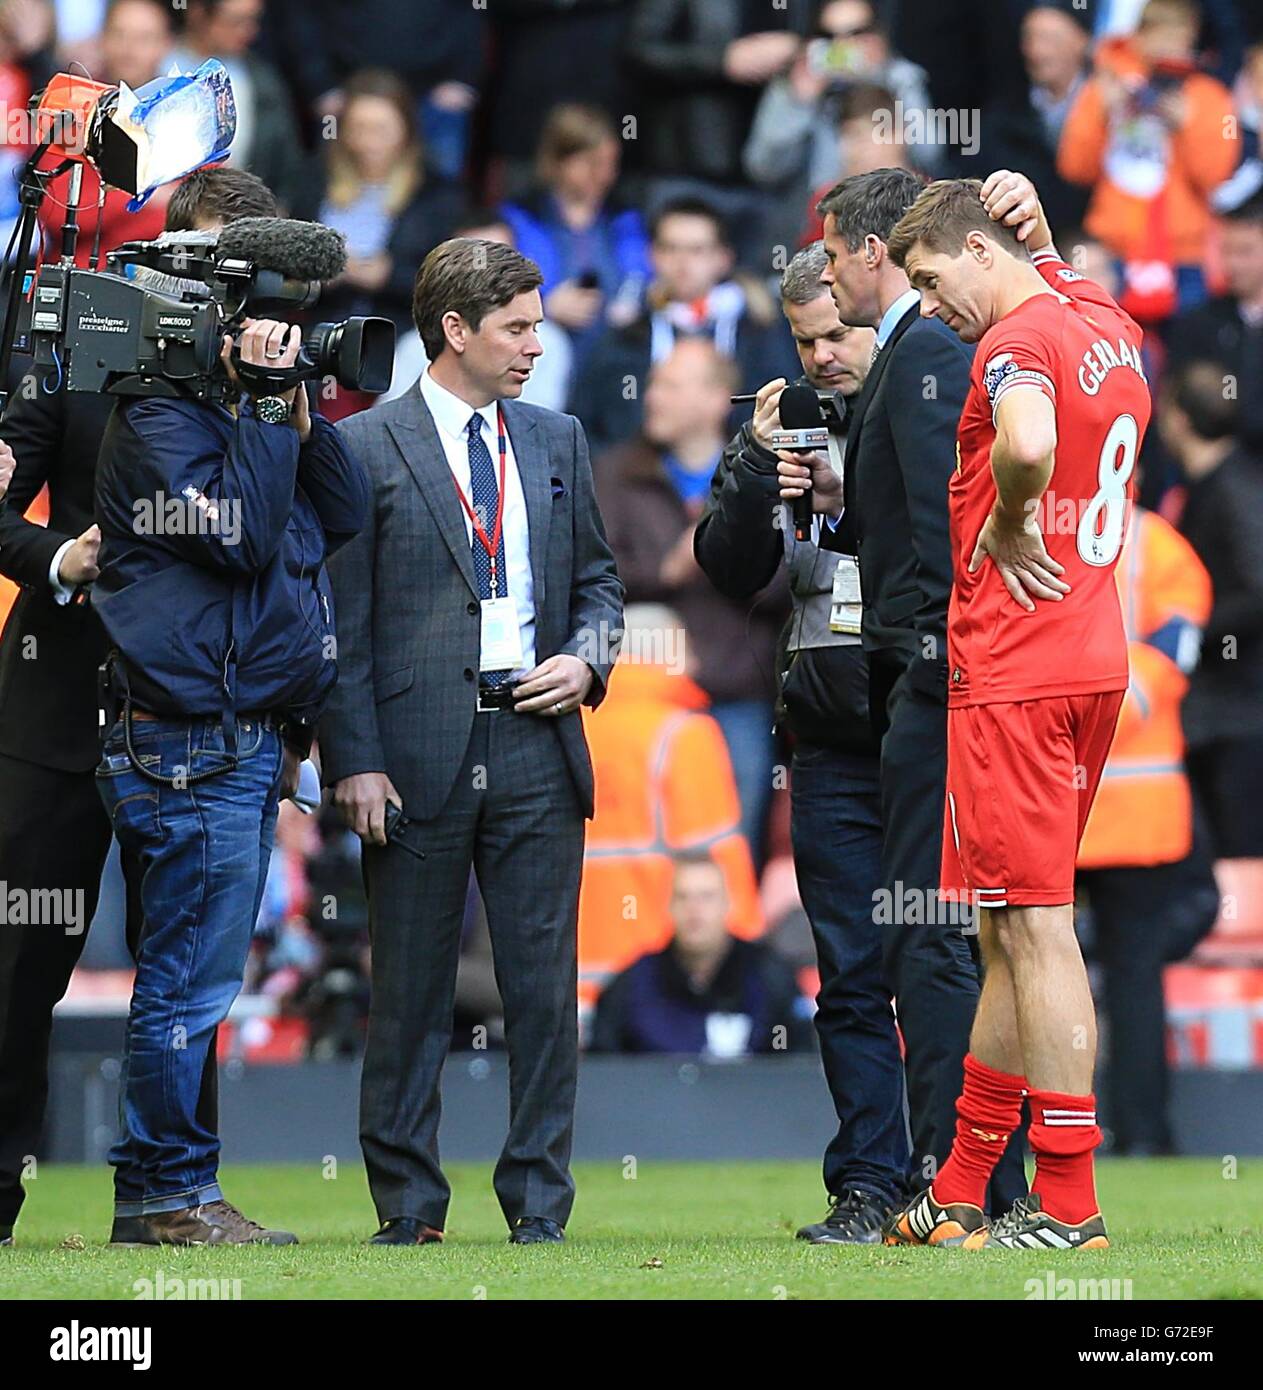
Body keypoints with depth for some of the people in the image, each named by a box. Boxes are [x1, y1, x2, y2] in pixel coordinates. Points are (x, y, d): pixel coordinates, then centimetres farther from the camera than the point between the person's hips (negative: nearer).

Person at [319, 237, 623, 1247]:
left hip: (537, 742, 3)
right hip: (418, 748, -3)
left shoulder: (557, 443, 14)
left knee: (545, 985, 2)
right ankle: (408, 1207, 10)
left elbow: (598, 580, 21)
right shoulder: (365, 447, 0)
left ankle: (540, 1204, 8)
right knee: (410, 992, 3)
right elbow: (344, 621, -3)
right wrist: (356, 760, -10)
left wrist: (587, 660, -1)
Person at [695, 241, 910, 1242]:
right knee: (853, 973, 4)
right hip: (834, 739, 4)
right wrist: (757, 466, -7)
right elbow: (731, 570, 8)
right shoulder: (795, 428, 13)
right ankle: (868, 1186, 8)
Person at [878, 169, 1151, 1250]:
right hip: (1094, 662, 10)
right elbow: (1066, 287, 40)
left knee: (1035, 927, -6)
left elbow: (1028, 442, -37)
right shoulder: (1111, 326, 14)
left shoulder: (1018, 339, -14)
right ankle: (961, 1193, 22)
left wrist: (1007, 526, -18)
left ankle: (1068, 1204, -5)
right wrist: (1038, 233, 20)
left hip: (1015, 671, -10)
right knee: (1012, 932, 14)